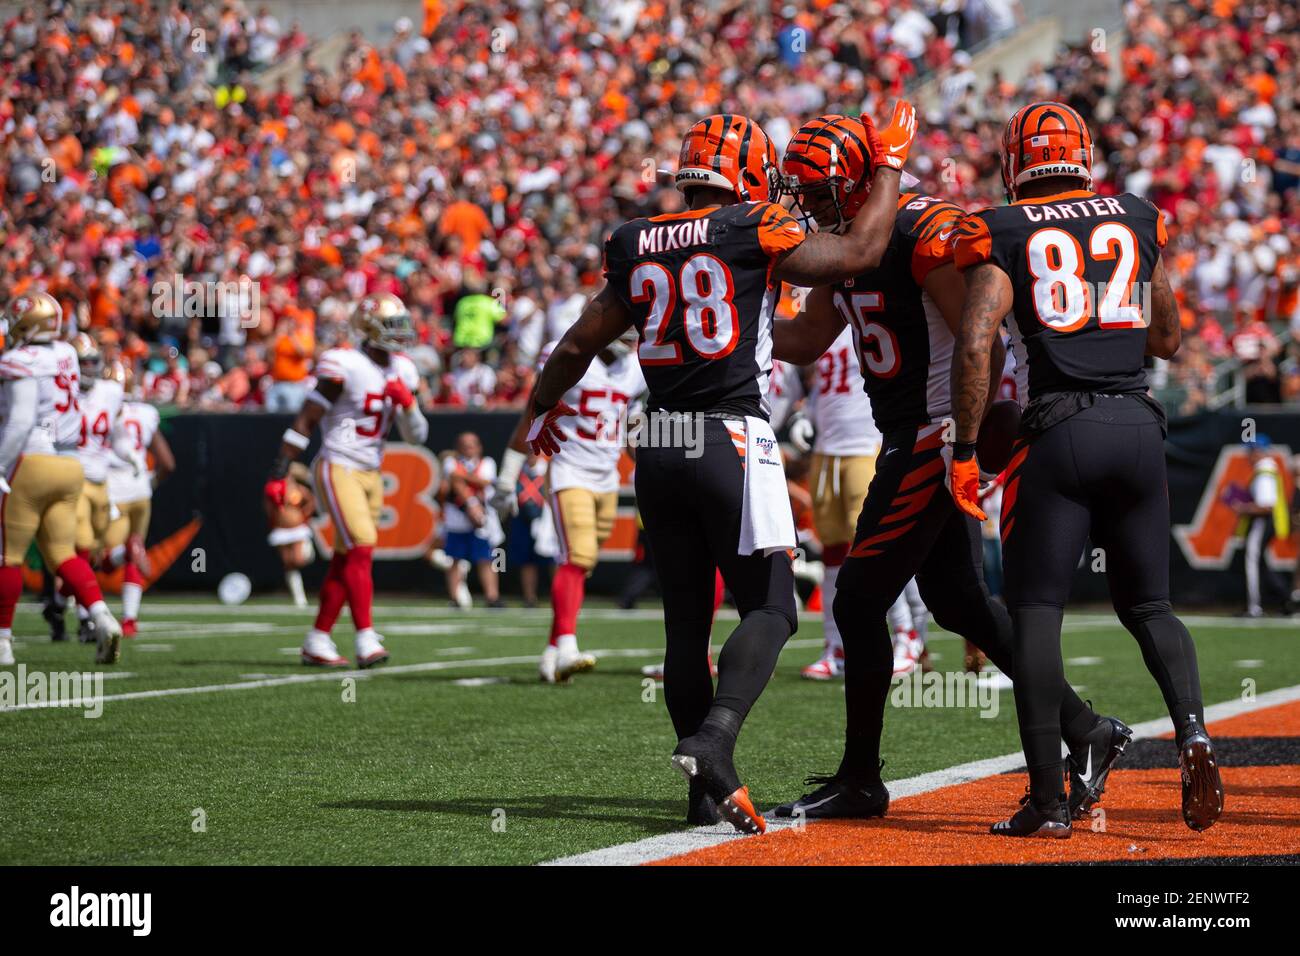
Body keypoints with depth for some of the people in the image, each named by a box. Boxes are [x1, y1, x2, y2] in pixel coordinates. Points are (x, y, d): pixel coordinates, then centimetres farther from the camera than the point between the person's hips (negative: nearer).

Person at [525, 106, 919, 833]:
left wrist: (544, 405, 36)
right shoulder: (753, 233, -6)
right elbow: (861, 253, -5)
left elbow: (580, 345, 17)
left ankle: (709, 787, 11)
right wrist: (890, 163, 8)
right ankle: (715, 737, -22)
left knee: (687, 619, 11)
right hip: (733, 444, -5)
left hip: (660, 448, 5)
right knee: (771, 609, 1)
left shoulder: (639, 247, 10)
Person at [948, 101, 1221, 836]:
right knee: (1148, 604, 16)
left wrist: (966, 450, -5)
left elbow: (975, 345, -10)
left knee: (1036, 611, 2)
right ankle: (1193, 728, -9)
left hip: (1060, 430, -3)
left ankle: (1048, 799, -4)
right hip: (1138, 425, 3)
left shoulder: (1001, 233, 2)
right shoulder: (1137, 220, 13)